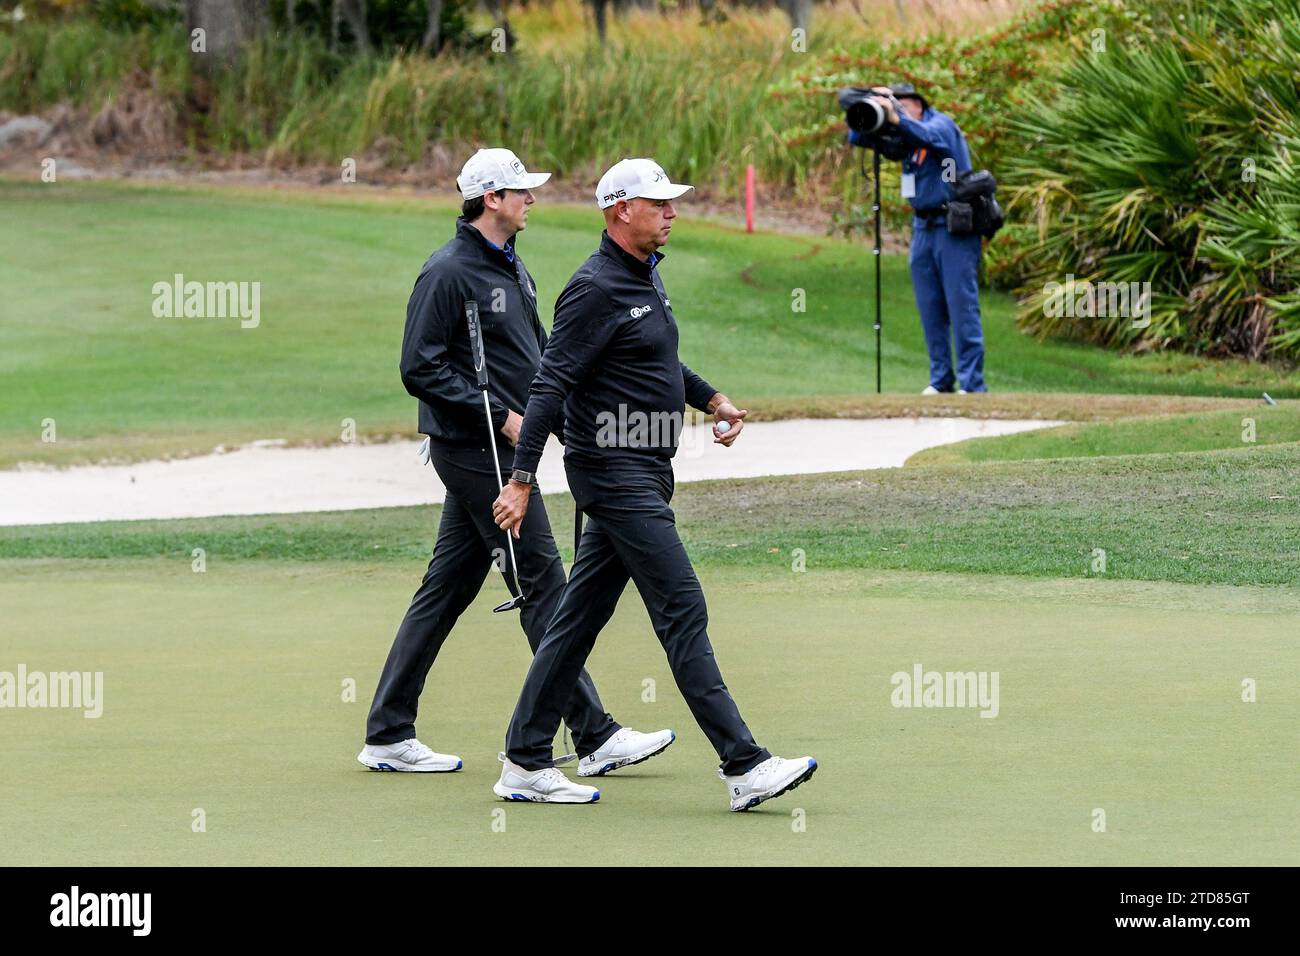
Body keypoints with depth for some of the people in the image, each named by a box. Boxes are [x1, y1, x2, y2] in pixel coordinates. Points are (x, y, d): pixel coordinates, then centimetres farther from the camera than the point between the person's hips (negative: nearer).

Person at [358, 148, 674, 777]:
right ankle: (594, 737, -5)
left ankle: (388, 735, 14)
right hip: (473, 450, -10)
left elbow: (536, 350, 25)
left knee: (447, 587, 10)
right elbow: (420, 370, -17)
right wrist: (501, 417, -18)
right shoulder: (449, 273, -14)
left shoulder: (511, 266, 15)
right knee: (542, 586, -8)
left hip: (501, 449, 10)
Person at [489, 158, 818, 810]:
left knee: (580, 616, 10)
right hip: (614, 470, -10)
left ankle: (524, 763, 14)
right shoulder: (597, 288, -15)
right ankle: (743, 767, -13)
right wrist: (521, 481, -23)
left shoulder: (647, 275, 15)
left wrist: (711, 399, 21)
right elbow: (550, 385, -19)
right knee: (682, 612, -11)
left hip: (644, 474, 10)